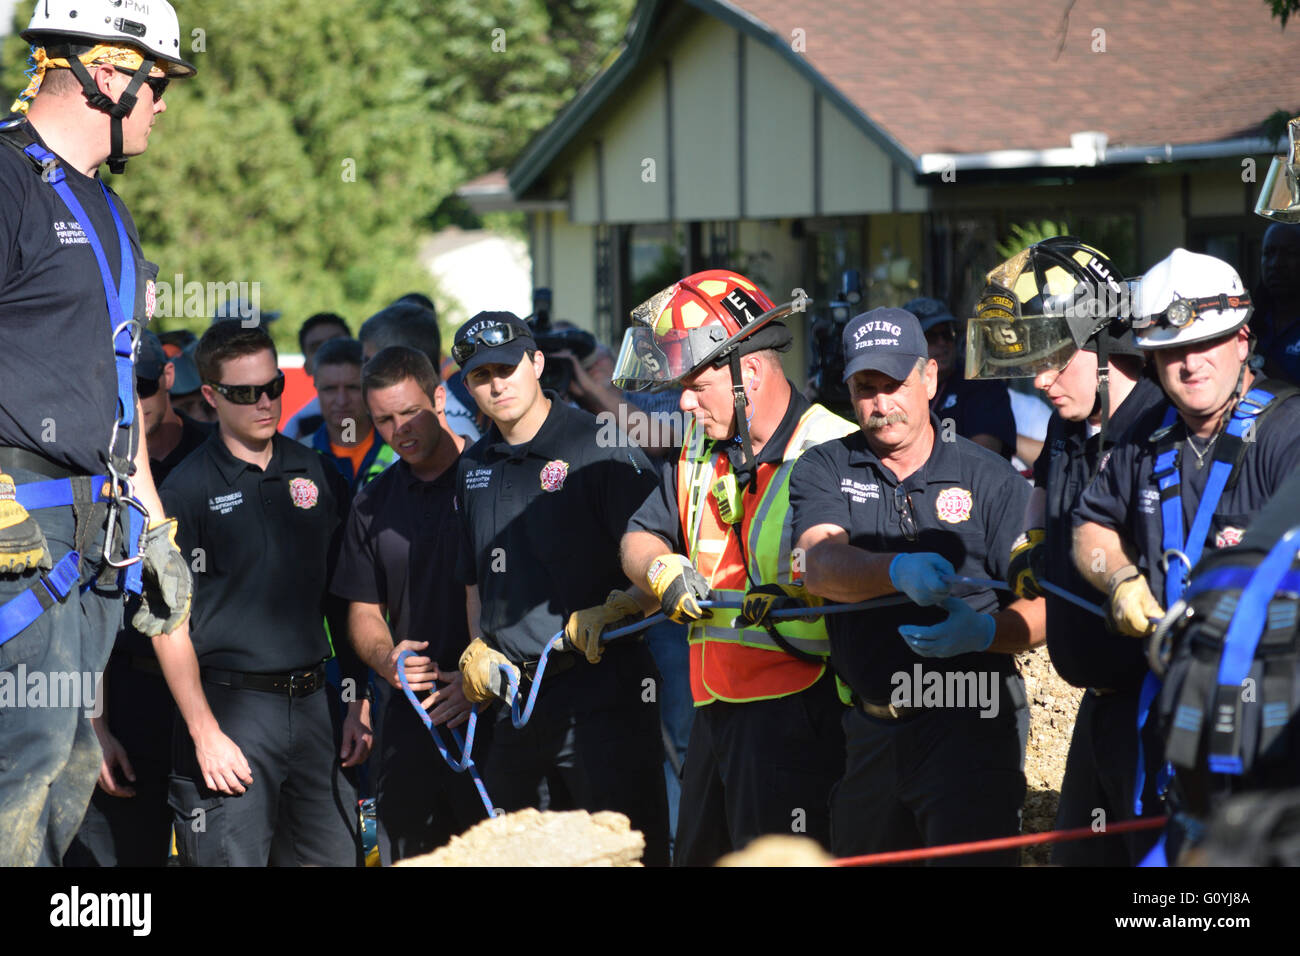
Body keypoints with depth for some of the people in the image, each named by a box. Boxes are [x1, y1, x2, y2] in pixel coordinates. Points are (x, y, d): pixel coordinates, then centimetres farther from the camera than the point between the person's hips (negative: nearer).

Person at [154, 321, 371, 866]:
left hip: (314, 700, 5)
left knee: (335, 856, 4)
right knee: (232, 861, -7)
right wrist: (205, 734, -12)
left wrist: (359, 701, 9)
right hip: (231, 706, -4)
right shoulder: (186, 491, -3)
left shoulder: (320, 477, 11)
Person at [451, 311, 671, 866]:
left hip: (600, 689, -7)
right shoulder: (475, 466, 16)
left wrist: (613, 610, -27)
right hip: (514, 693, 7)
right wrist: (479, 648, 11)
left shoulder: (601, 449, -6)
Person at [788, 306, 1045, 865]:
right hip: (868, 729, 3)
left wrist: (983, 632, -24)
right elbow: (820, 565, -13)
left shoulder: (991, 478, 3)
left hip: (970, 724, -3)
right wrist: (899, 571, -33)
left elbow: (1041, 610, -2)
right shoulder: (824, 470, 7)